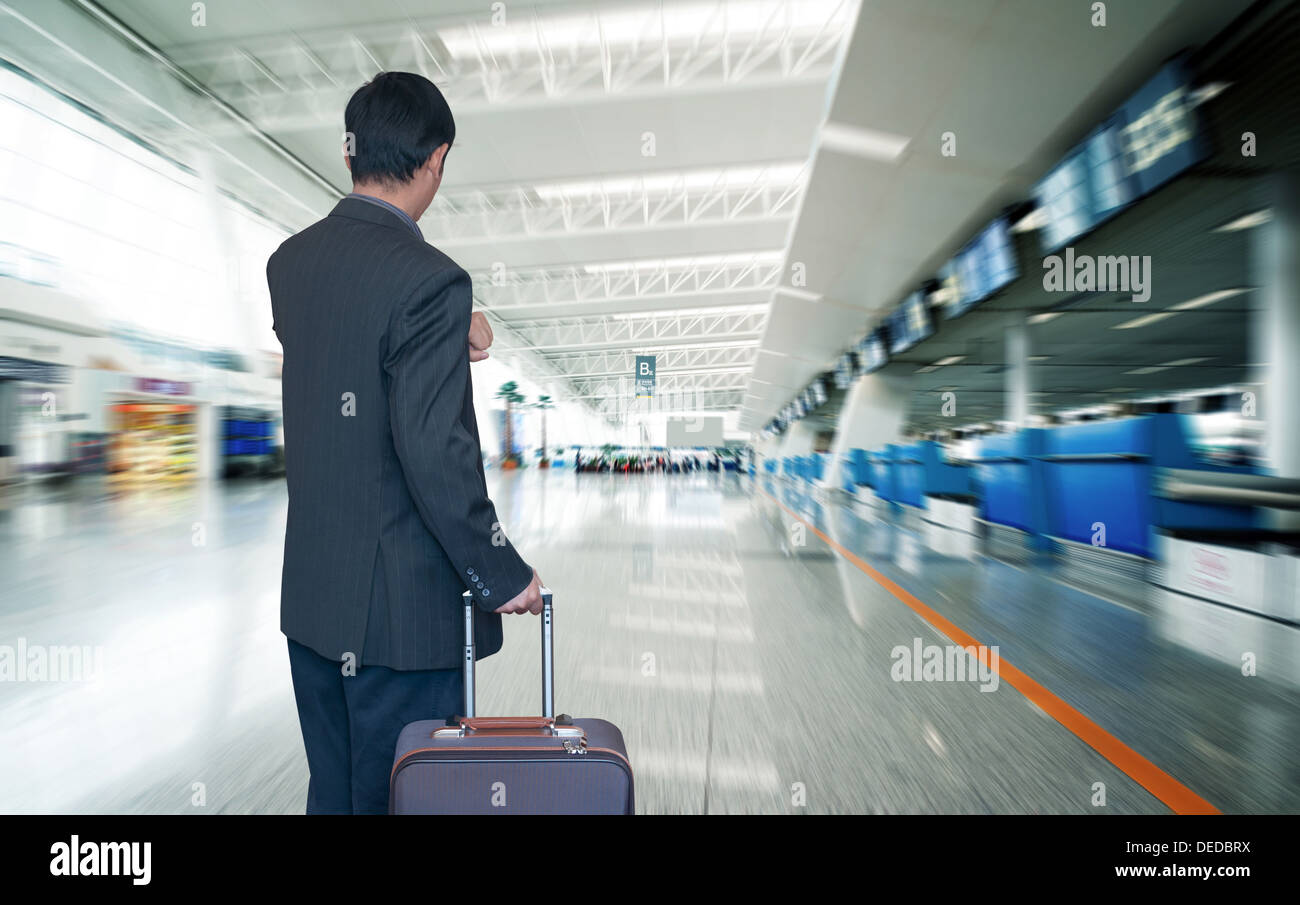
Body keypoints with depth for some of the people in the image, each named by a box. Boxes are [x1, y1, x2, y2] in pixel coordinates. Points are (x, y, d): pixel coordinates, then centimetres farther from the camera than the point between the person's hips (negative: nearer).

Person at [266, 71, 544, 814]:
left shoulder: (289, 260, 6)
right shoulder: (430, 280, -19)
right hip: (402, 609, -8)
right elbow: (435, 451, -24)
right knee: (402, 798, 14)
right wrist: (502, 575, -13)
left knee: (332, 792, 26)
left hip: (310, 597, 8)